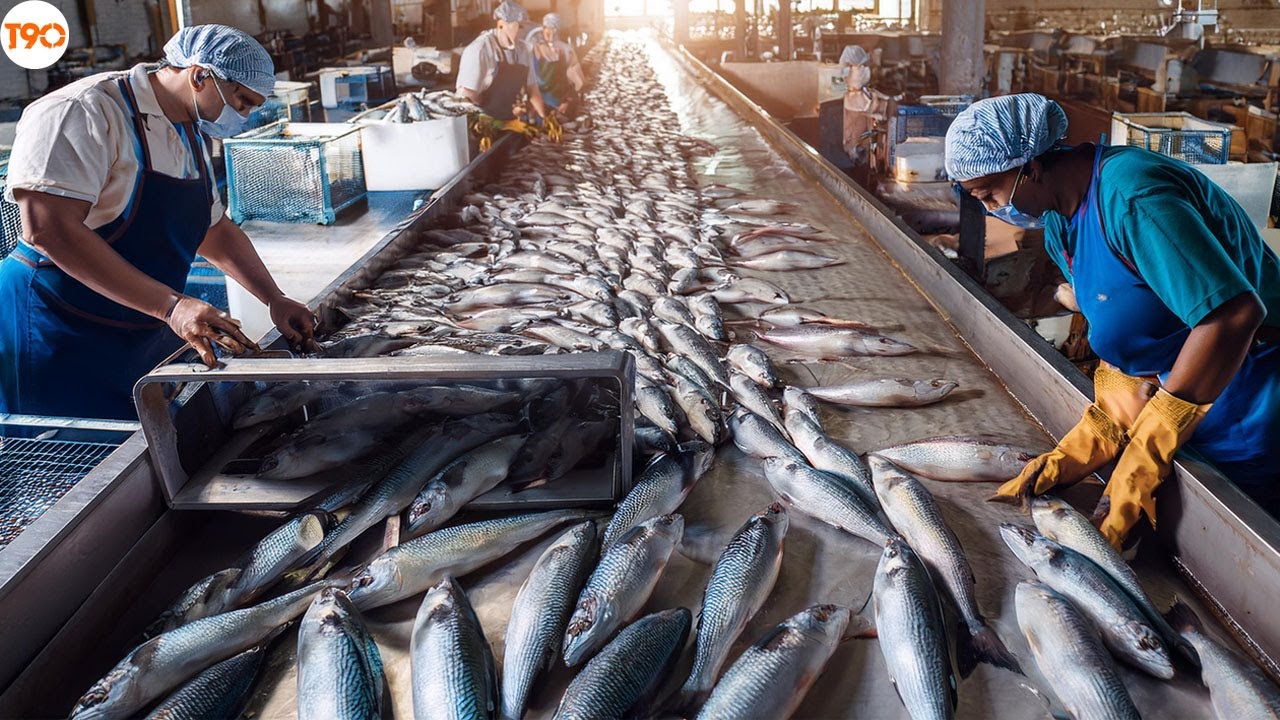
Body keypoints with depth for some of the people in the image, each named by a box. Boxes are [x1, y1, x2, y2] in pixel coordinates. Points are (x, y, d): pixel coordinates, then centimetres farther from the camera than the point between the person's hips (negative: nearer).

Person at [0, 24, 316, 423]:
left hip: (150, 329, 8)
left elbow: (215, 231, 20)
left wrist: (275, 300, 6)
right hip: (61, 340, -8)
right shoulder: (84, 112, -17)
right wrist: (171, 306, -33)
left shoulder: (192, 136, 11)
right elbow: (48, 229, -28)